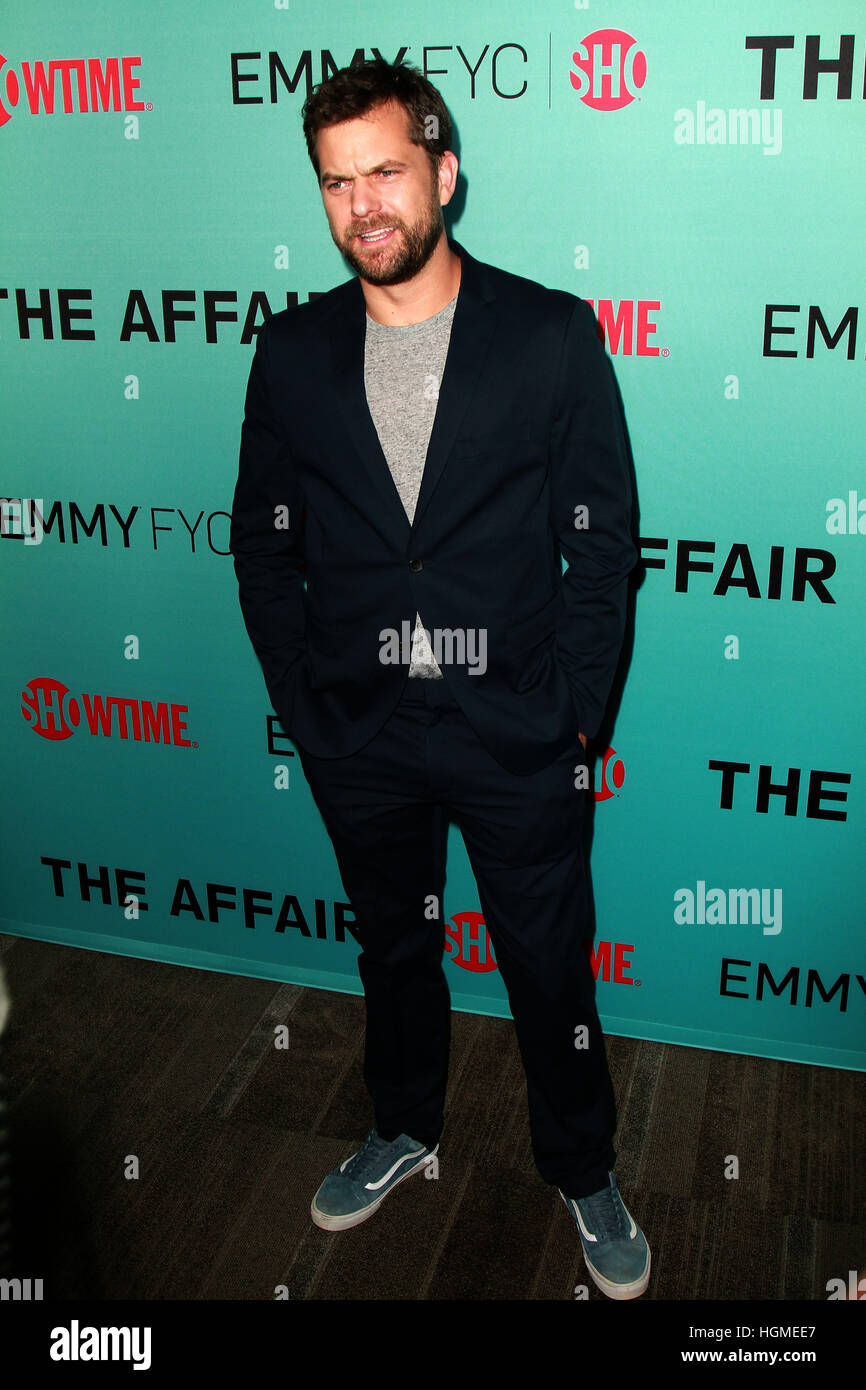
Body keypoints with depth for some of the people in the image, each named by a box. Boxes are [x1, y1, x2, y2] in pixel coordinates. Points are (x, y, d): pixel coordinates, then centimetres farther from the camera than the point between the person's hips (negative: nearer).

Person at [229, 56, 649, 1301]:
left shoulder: (554, 334, -7)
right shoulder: (293, 354, 0)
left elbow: (603, 537, -6)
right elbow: (264, 546, 5)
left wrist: (572, 717, -9)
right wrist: (305, 708, -1)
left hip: (516, 733, -2)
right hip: (359, 734, 3)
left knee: (550, 968, 12)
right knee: (392, 947, 22)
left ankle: (583, 1170, 38)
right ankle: (405, 1131, 47)